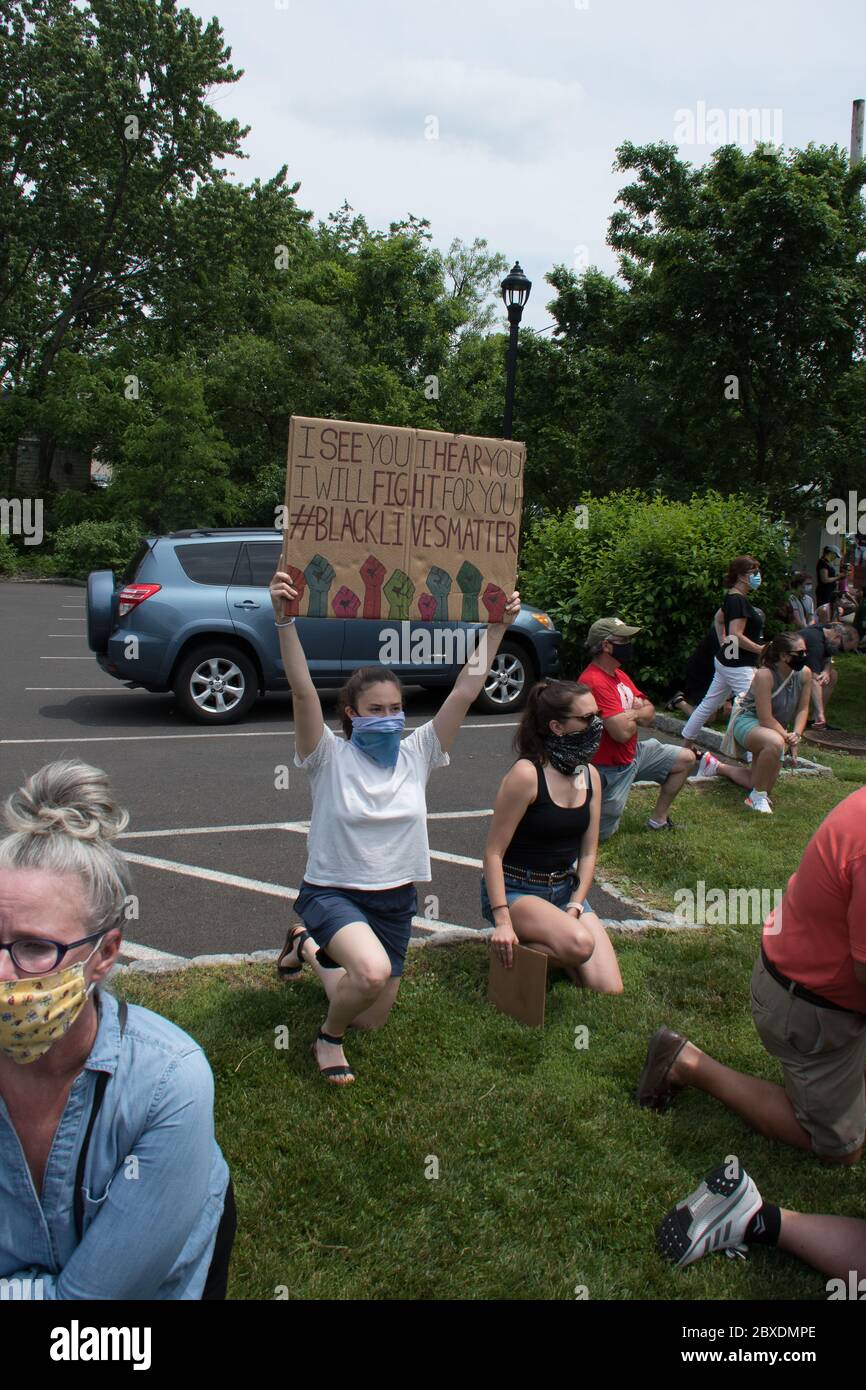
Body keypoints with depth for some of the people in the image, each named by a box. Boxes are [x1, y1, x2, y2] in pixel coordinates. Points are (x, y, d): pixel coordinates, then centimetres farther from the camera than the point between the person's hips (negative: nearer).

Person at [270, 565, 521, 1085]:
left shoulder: (416, 753, -4)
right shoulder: (330, 758, -14)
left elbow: (467, 691, -10)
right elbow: (303, 689, -29)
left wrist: (498, 627, -14)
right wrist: (285, 619, -40)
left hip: (395, 899, 5)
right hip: (333, 892, -5)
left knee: (373, 1019, 15)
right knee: (374, 972, -36)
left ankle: (309, 948, 42)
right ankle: (329, 1036, 0)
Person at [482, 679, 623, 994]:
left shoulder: (590, 776, 3)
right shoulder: (526, 774, -19)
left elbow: (588, 853, 7)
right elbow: (494, 852, -18)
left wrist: (575, 907, -6)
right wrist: (503, 921, -24)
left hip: (565, 889, 6)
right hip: (514, 890, -6)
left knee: (611, 991, -9)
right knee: (579, 943, -34)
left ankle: (551, 947, 15)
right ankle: (513, 947, -7)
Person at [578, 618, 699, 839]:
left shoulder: (619, 674, 5)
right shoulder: (595, 681, -27)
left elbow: (650, 713, 4)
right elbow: (622, 732, -31)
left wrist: (632, 714, -19)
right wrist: (637, 715, -8)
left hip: (633, 753, 9)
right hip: (611, 767, -9)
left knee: (686, 759, 13)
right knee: (601, 834, -4)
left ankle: (658, 819, 18)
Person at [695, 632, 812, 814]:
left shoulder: (804, 674, -11)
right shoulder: (765, 675, -29)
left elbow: (803, 709, -1)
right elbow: (765, 718, -28)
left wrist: (796, 734, -17)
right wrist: (788, 738, -27)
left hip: (776, 728, 8)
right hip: (748, 722, -7)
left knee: (763, 784, 12)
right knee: (776, 743, -43)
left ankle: (717, 766, 36)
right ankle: (757, 798, -22)